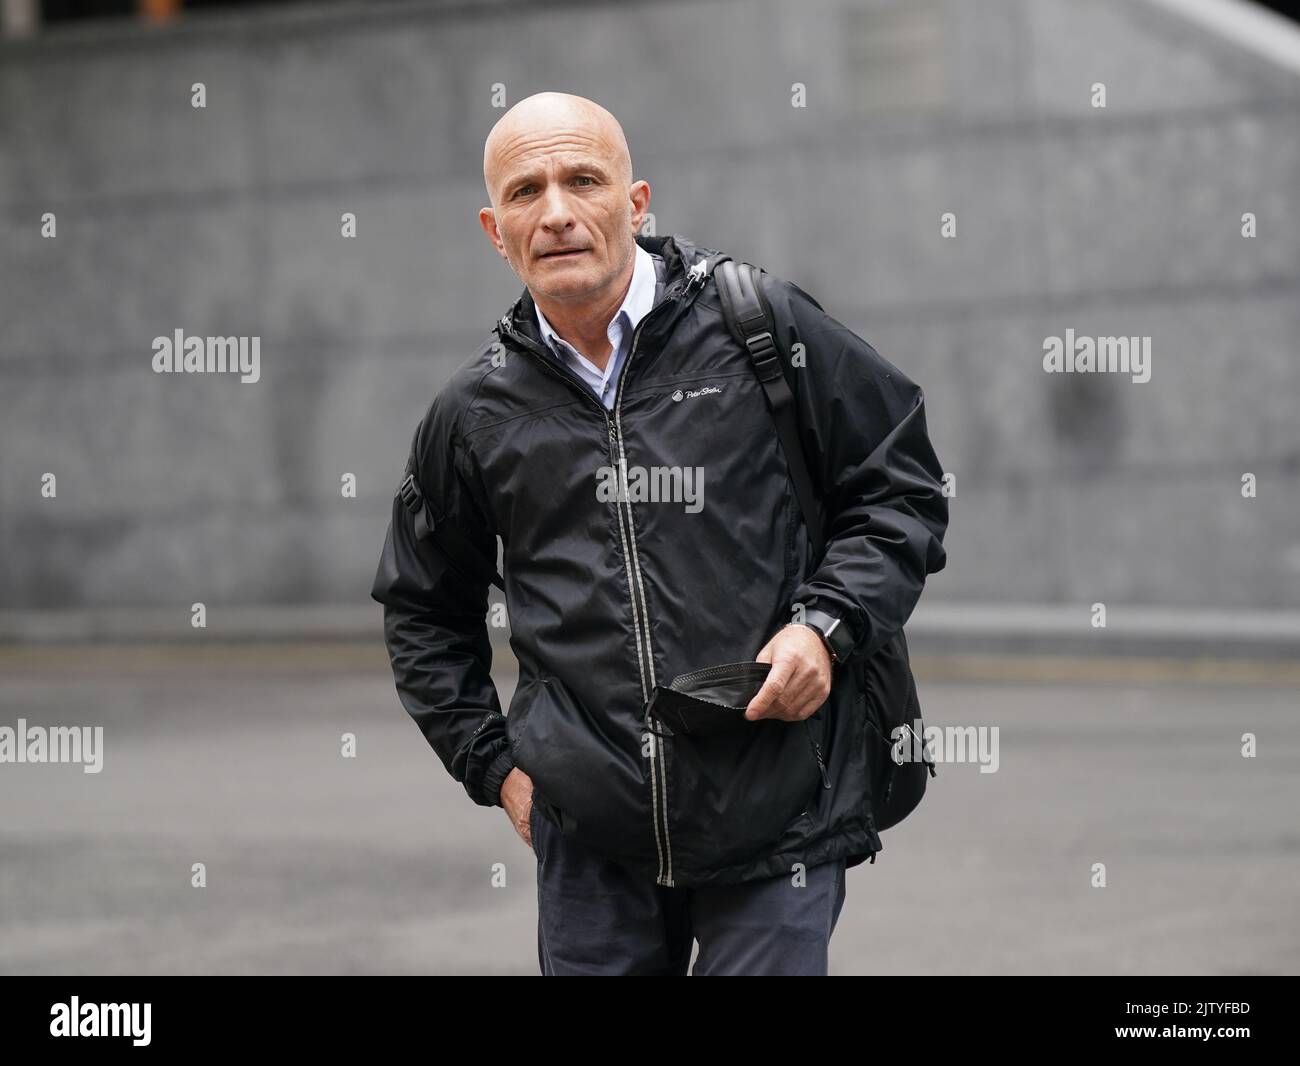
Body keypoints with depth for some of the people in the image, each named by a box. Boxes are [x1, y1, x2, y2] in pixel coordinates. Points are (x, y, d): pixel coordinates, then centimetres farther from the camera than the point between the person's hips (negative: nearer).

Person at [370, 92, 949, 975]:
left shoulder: (763, 328, -1)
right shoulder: (475, 414, 6)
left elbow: (902, 489, 6)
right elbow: (424, 612, 21)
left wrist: (827, 625, -8)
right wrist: (493, 763, 12)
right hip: (590, 840, 3)